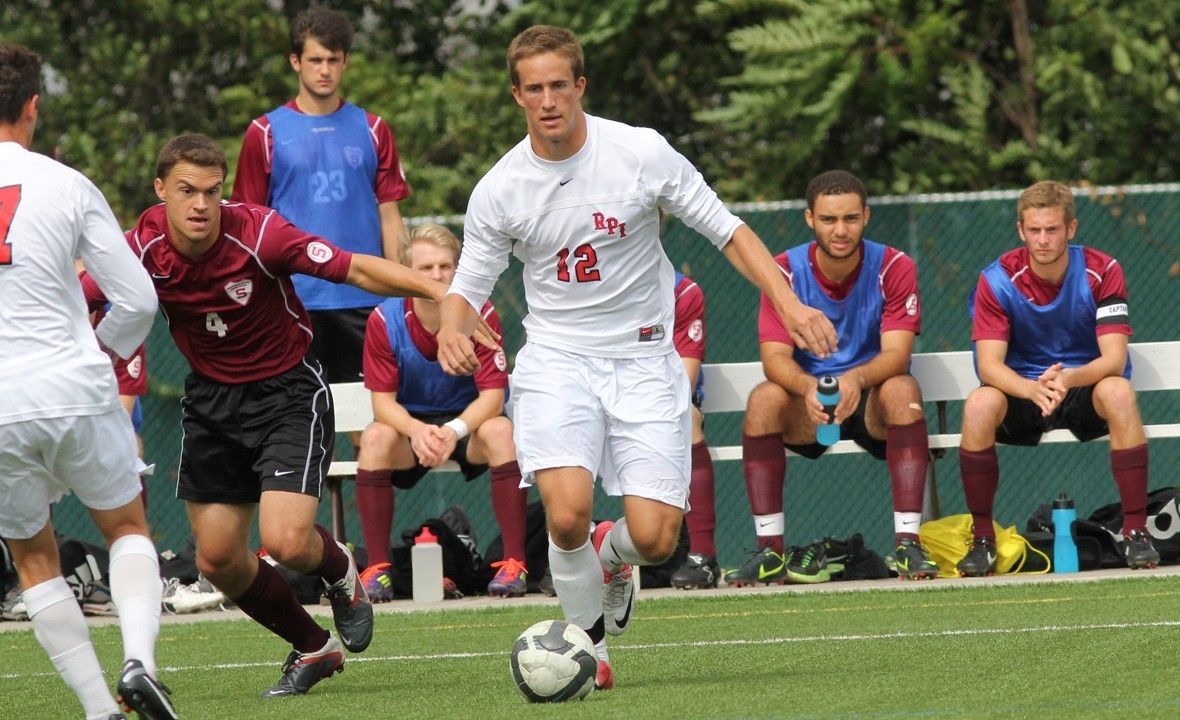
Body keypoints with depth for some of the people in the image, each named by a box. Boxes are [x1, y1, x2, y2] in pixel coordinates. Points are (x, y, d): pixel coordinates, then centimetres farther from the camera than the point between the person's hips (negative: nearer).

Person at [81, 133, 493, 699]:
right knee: (217, 558, 3)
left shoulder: (258, 233, -25)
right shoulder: (142, 251, -15)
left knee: (285, 542, -21)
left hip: (287, 391, -4)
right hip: (211, 395, 4)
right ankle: (312, 648, 27)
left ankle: (339, 571, 18)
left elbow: (356, 269, -23)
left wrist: (439, 291, -30)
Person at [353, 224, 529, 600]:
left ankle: (514, 563, -29)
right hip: (411, 423, 0)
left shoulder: (481, 315, -16)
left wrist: (455, 430, -38)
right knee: (376, 438, -31)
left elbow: (492, 395, -19)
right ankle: (377, 568, -25)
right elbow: (383, 402, -15)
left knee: (500, 431, -33)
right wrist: (417, 430, -37)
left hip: (468, 423, 0)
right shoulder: (384, 320, -15)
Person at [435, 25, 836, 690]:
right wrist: (453, 331, -18)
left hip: (644, 361, 0)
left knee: (654, 537, -11)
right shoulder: (498, 191, -4)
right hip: (557, 359, 0)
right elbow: (469, 285, 6)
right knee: (567, 512, -25)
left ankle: (611, 553, 28)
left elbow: (725, 228, -1)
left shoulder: (641, 153, -8)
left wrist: (789, 303, -12)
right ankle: (589, 639, 2)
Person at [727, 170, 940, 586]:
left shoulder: (893, 268, -8)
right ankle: (769, 550, -28)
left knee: (902, 391, -33)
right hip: (807, 410, 1)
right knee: (764, 399, -30)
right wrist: (808, 387, -39)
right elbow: (775, 357, -15)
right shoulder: (785, 271, -6)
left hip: (871, 403, -1)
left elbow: (896, 354, -18)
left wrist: (856, 379, -41)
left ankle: (908, 542, -36)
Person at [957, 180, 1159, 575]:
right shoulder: (997, 280, -10)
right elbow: (989, 364, -19)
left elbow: (1113, 358, -19)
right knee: (979, 404, -33)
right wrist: (1034, 389, -41)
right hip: (1022, 389, 0)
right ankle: (982, 539, -20)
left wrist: (1068, 379, -41)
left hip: (1085, 386, 0)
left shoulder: (1102, 272, -11)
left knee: (1119, 393, -35)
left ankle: (1135, 532, -27)